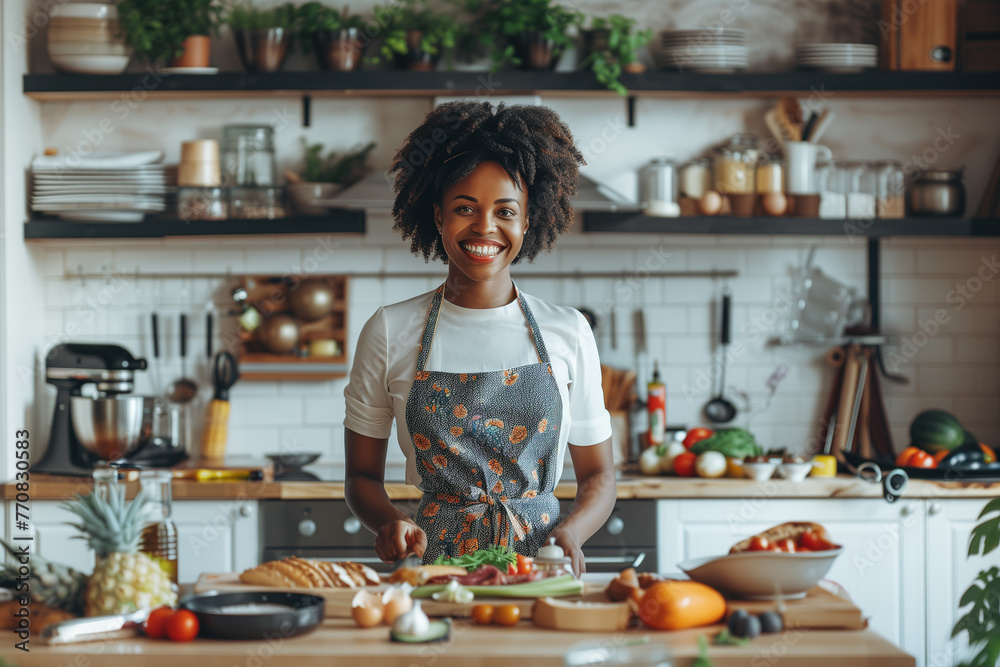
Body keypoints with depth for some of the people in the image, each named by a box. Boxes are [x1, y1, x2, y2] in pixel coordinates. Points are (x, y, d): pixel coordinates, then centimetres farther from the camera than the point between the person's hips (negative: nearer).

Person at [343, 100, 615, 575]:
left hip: (540, 569, 1)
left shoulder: (568, 334, 9)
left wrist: (569, 533, -7)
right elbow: (362, 476, 13)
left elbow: (597, 474, 14)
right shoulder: (389, 332, 6)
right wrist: (390, 524, -10)